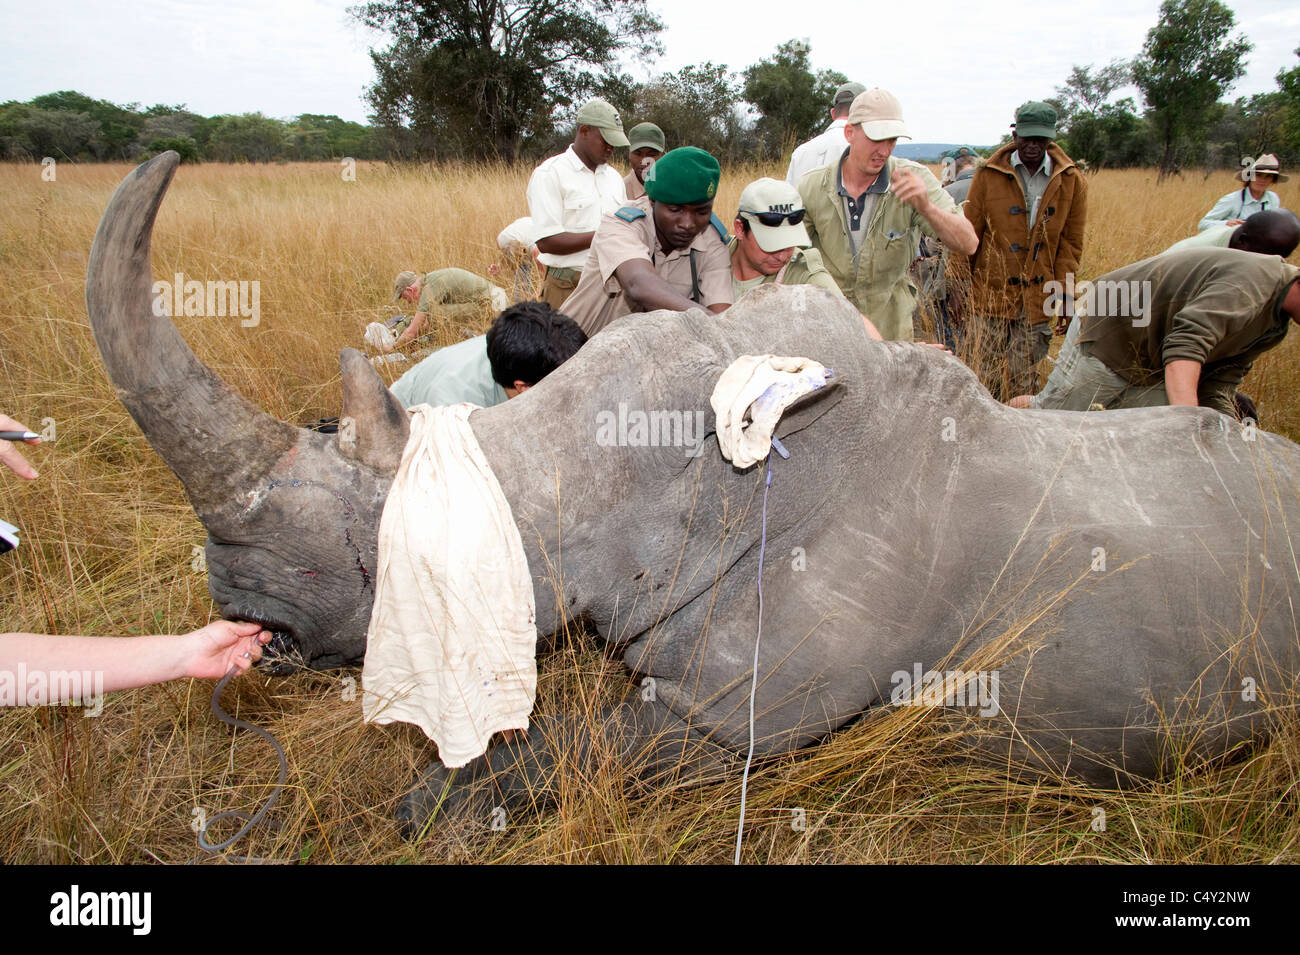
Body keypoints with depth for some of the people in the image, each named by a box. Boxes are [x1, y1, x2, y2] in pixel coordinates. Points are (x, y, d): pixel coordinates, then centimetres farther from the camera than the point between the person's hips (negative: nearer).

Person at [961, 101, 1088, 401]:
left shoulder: (1071, 181, 4)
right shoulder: (989, 175, 0)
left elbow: (1070, 243, 8)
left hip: (1037, 300, 1)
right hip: (989, 292, -1)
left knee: (1023, 386, 3)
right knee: (986, 380, 3)